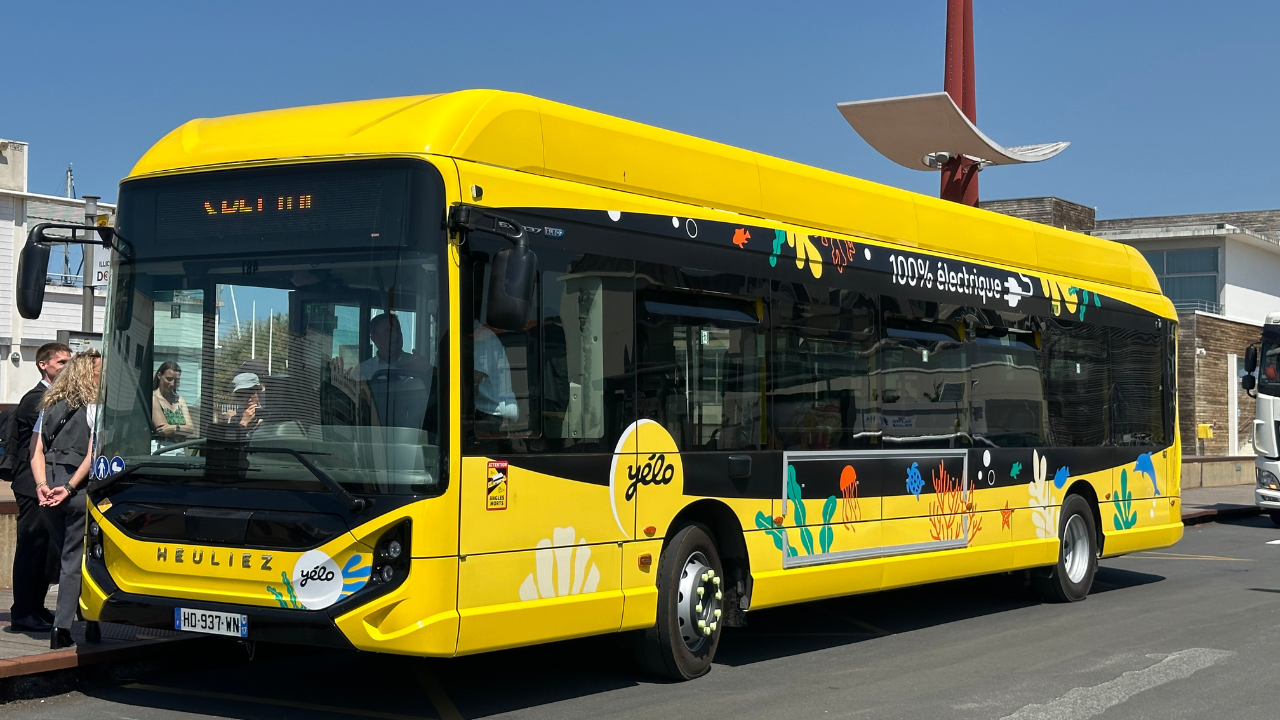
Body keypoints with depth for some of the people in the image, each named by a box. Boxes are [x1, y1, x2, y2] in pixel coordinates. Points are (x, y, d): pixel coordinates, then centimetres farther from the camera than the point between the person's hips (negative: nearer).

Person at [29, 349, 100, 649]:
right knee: (74, 560, -1)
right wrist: (70, 487, -12)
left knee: (65, 553, 16)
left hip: (50, 491, 6)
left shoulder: (49, 406, 14)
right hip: (78, 490, -6)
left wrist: (43, 486, -3)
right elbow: (93, 454, -13)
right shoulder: (94, 406, -4)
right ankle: (62, 627, -5)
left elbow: (37, 451, 5)